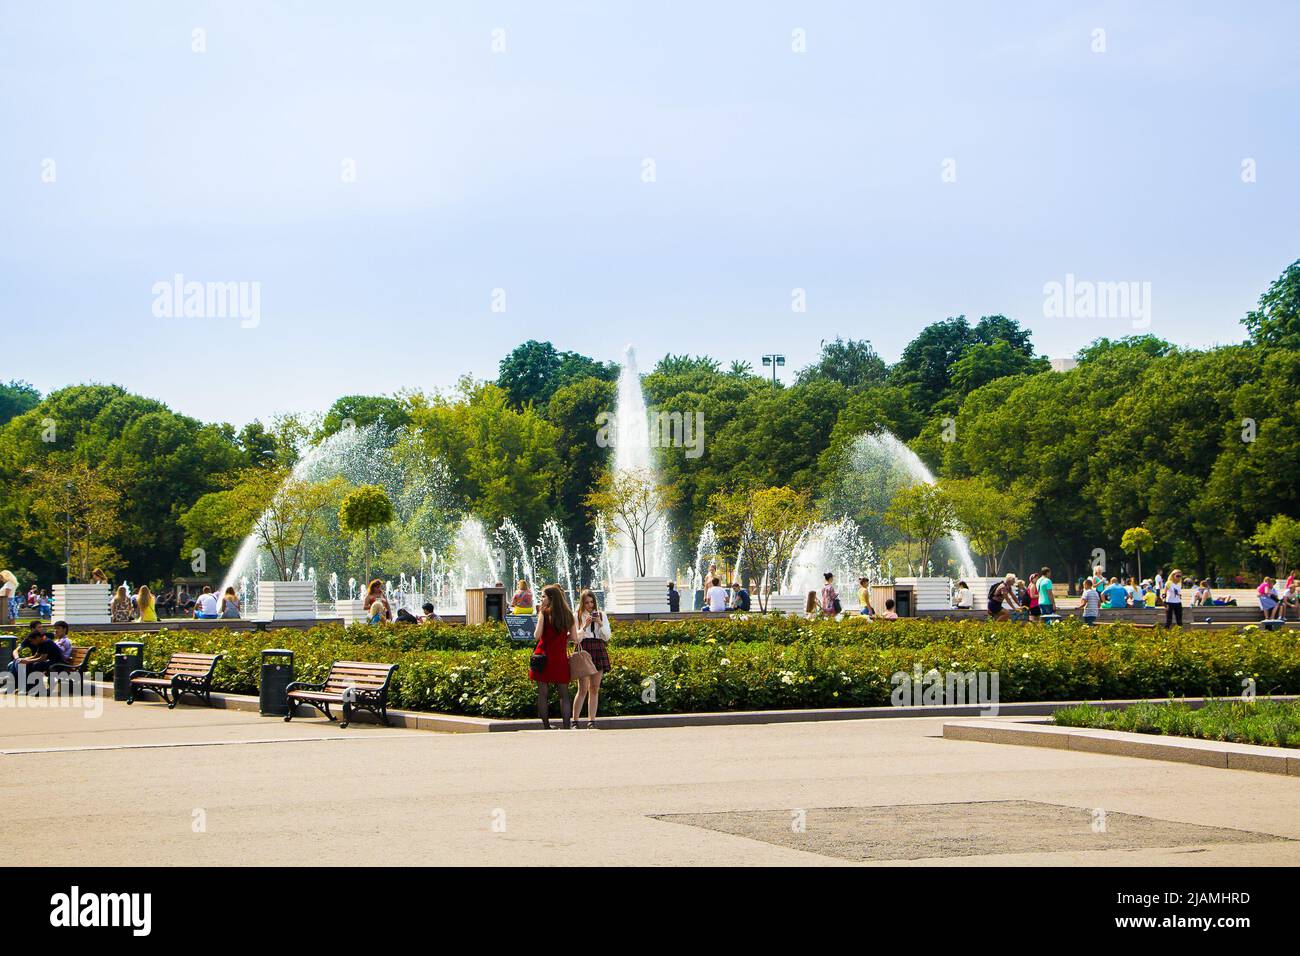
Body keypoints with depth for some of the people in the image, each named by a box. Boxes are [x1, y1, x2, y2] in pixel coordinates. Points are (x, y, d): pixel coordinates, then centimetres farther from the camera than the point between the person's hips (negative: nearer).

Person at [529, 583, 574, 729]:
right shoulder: (569, 615, 7)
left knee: (543, 693, 3)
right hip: (561, 658, 3)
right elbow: (574, 638, 5)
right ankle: (566, 727, 0)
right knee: (564, 694, 6)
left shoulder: (544, 612, -5)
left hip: (544, 656, -3)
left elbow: (537, 635, -10)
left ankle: (546, 727, 1)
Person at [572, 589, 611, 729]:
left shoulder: (601, 615, 13)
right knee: (583, 689, -11)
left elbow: (607, 636, 10)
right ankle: (575, 721, -7)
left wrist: (600, 623, -5)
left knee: (594, 689, 3)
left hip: (599, 650, 3)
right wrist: (585, 626, -13)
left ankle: (591, 721, 5)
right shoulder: (578, 616, 6)